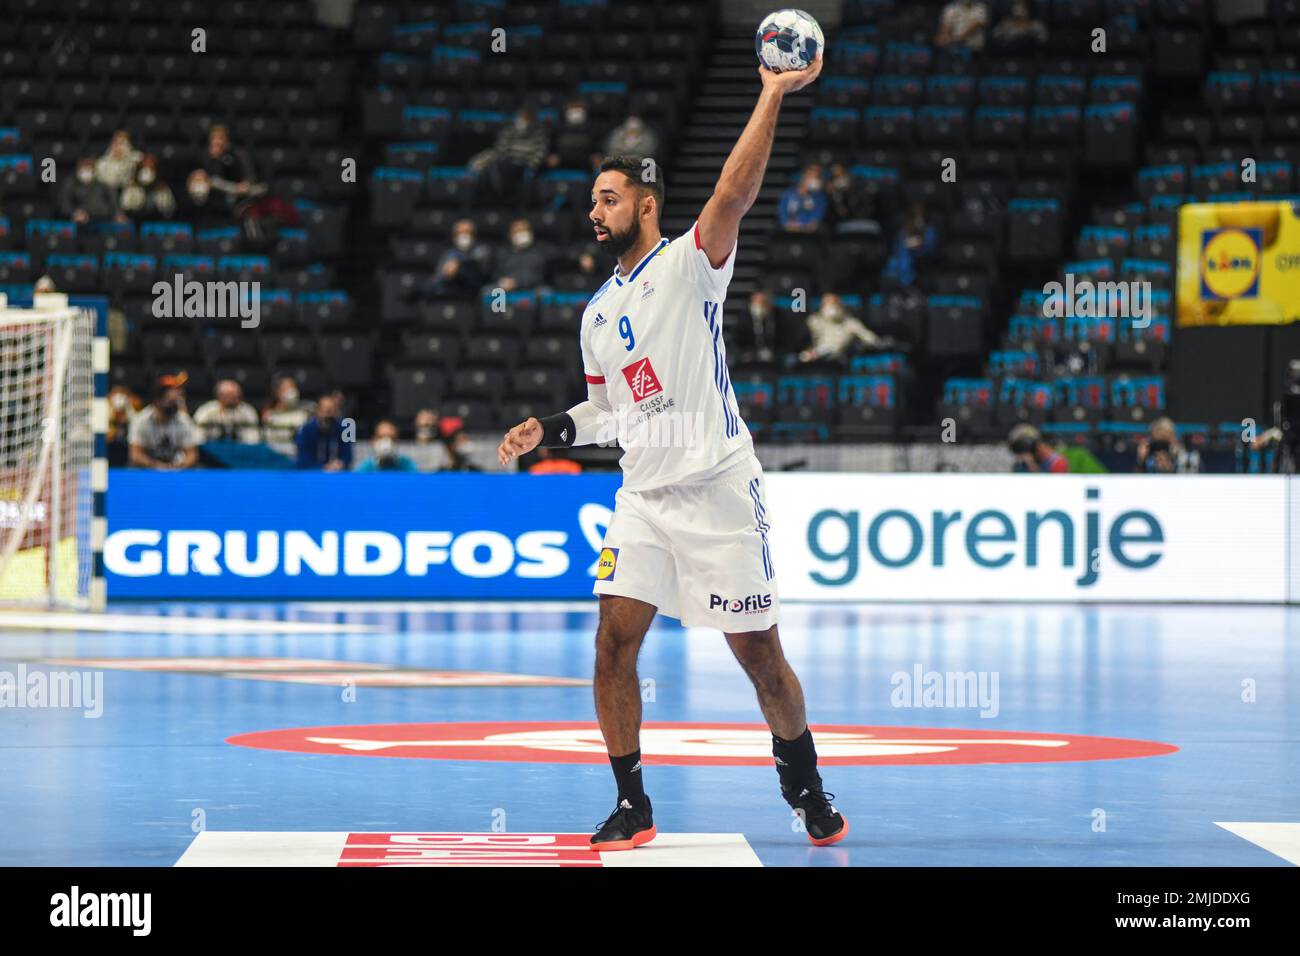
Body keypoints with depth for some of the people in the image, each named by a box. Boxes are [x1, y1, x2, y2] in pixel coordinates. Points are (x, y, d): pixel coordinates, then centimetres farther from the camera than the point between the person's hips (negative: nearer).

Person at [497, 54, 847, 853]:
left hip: (719, 493, -6)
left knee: (760, 655, 1)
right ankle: (631, 803, 5)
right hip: (643, 496, 6)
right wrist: (548, 430, 8)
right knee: (614, 643, -5)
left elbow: (734, 194, -22)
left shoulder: (690, 263, -5)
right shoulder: (599, 312, 16)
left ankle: (805, 784, 22)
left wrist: (774, 97, -30)